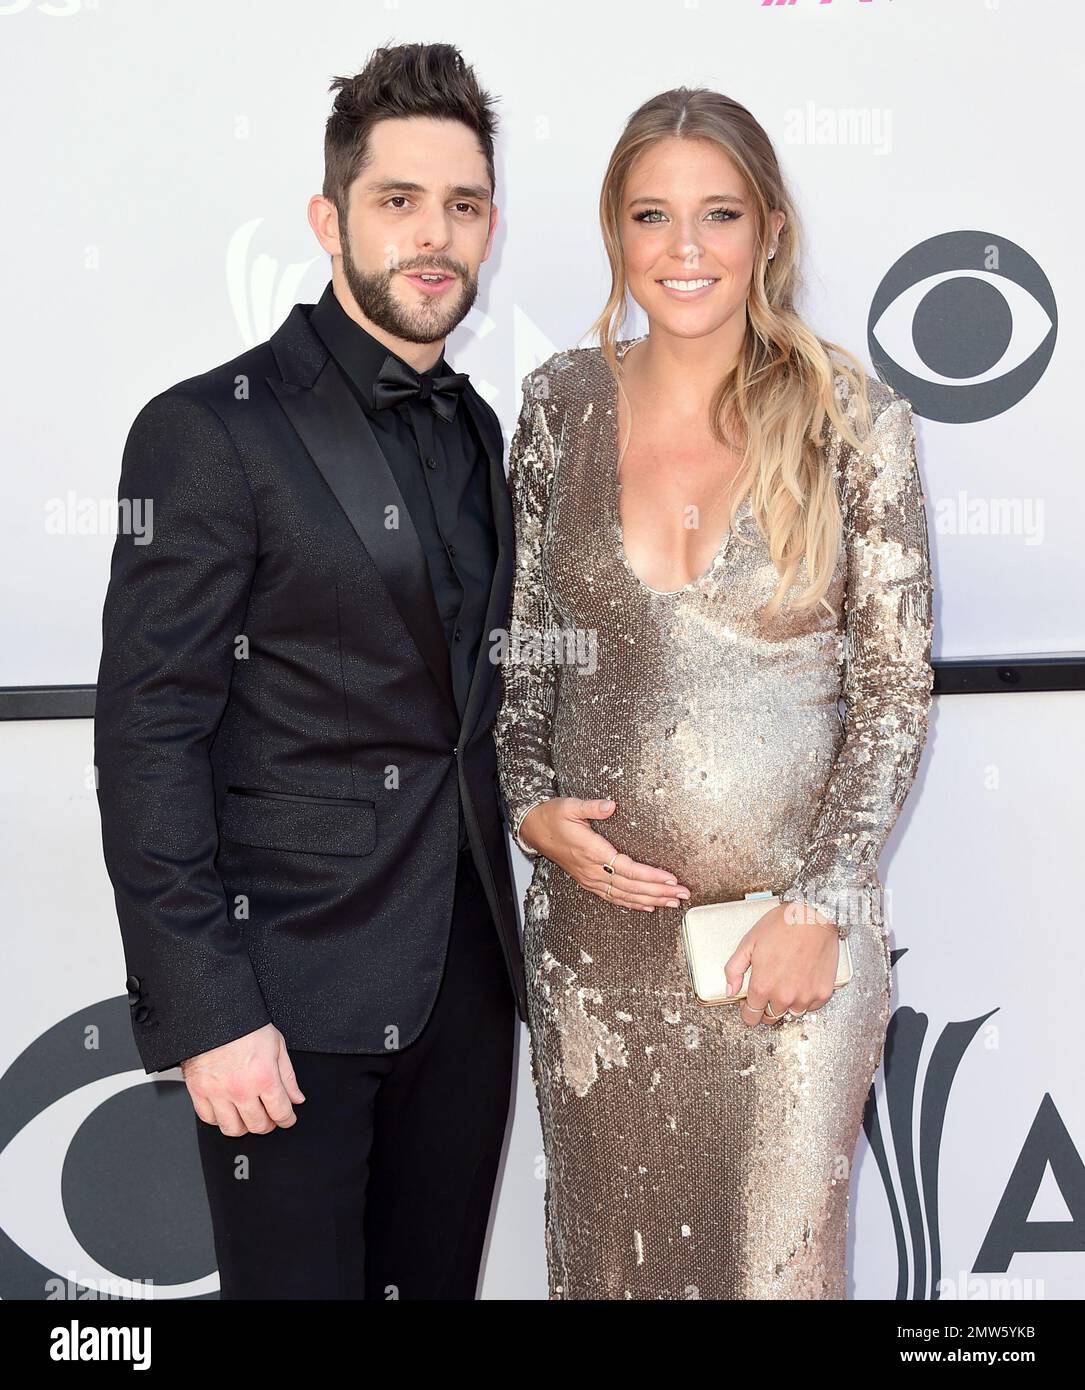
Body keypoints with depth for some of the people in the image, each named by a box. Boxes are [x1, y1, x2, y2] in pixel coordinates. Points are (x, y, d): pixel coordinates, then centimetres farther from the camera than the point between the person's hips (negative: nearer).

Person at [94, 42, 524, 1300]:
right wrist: (204, 1011, -17)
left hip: (466, 983, 6)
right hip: (290, 992, -6)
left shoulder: (478, 431, 12)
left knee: (438, 1279, 16)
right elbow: (148, 740, -13)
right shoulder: (211, 431, -10)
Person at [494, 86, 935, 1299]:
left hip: (794, 923, -2)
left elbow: (895, 687, -5)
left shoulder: (854, 421, -6)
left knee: (780, 1253, 9)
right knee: (612, 1245, 15)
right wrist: (533, 807, -4)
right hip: (597, 913, 2)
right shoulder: (562, 404, 2)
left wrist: (820, 907, -10)